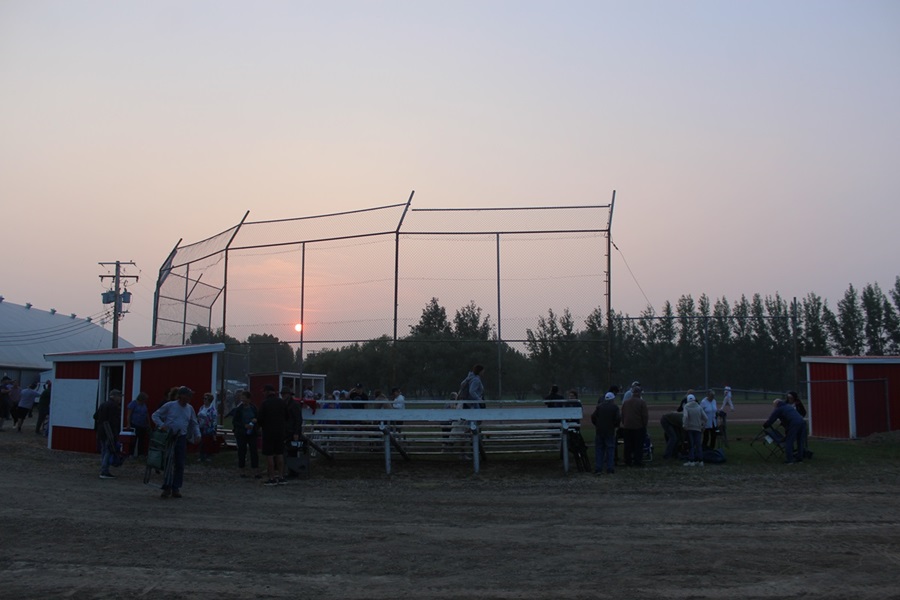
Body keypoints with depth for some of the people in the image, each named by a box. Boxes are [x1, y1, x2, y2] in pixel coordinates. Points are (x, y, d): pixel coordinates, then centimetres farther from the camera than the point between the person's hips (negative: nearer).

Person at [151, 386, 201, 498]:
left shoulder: (190, 408, 10)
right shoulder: (169, 405, -3)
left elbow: (194, 423, 19)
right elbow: (155, 415, 1)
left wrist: (197, 435, 4)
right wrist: (161, 425, -15)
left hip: (181, 438, 4)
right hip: (168, 437, -4)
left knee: (179, 465, 3)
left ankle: (176, 489, 11)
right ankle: (167, 488, 3)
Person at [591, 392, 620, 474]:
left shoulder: (599, 406, 2)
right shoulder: (615, 408, -4)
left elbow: (593, 417, -2)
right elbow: (618, 419, -11)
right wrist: (615, 425, 8)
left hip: (599, 430, 2)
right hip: (610, 431, -2)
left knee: (599, 449, 7)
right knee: (610, 449, 4)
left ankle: (598, 469, 4)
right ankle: (610, 469, 2)